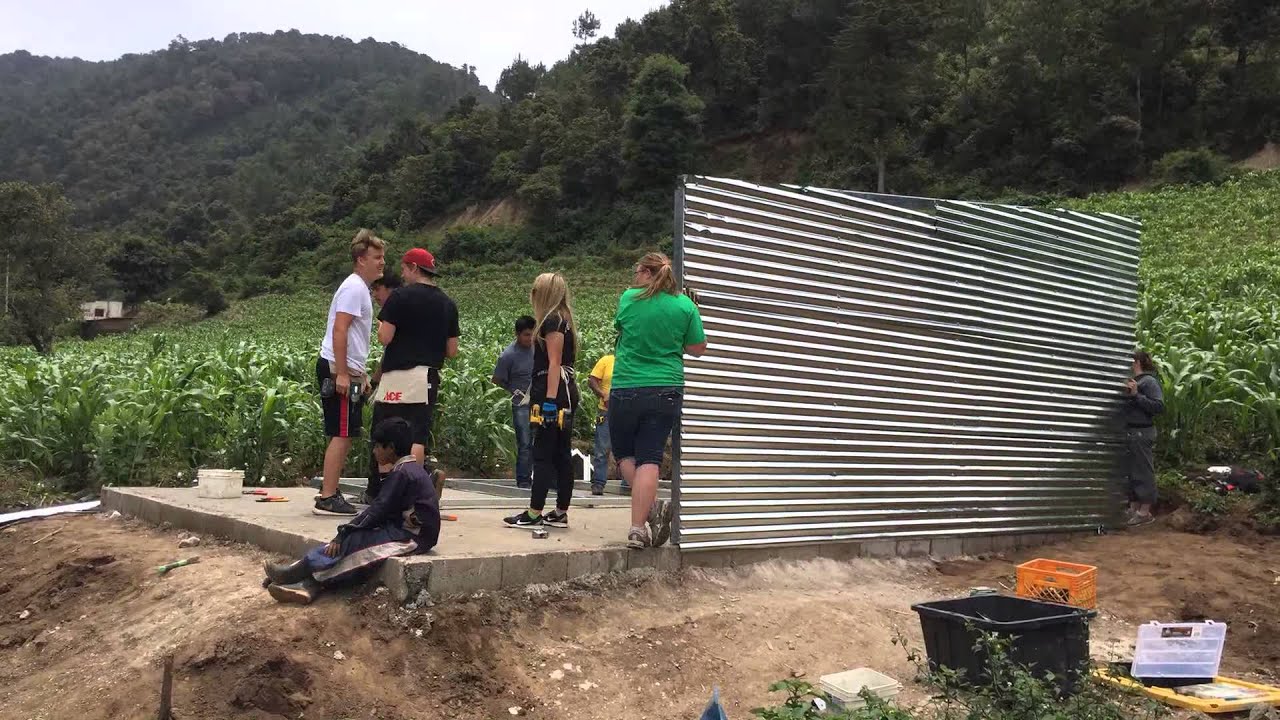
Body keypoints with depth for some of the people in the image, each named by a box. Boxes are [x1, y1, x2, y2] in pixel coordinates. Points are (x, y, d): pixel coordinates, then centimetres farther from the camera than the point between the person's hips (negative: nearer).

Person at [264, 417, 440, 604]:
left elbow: (378, 510, -18)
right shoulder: (412, 468, 14)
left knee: (351, 541, -16)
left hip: (412, 536, -9)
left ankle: (297, 572, -5)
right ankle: (311, 584, -16)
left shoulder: (401, 473, -16)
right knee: (348, 539, -4)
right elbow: (383, 510, 13)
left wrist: (343, 534, -13)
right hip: (408, 529, 9)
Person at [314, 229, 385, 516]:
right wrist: (342, 373, -24)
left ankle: (329, 492, 20)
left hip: (347, 371, 10)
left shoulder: (359, 288, 20)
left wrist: (360, 374, 27)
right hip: (338, 370, -10)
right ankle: (328, 498, -7)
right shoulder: (354, 288, -12)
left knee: (343, 435, 13)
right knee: (342, 434, -9)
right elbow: (339, 331, -21)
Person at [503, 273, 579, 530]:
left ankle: (534, 513, -3)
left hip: (553, 393, -10)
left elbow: (554, 363, -17)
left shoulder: (552, 321, -10)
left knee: (543, 454, -6)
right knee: (562, 454, 9)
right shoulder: (563, 320, 19)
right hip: (567, 393, 10)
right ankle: (561, 513, 14)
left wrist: (549, 400, -21)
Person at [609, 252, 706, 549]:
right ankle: (638, 528, -4)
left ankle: (652, 508, 1)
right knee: (649, 458, 2)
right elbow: (698, 348, 5)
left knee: (624, 454, 16)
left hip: (626, 389, -1)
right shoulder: (685, 305, -1)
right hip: (667, 390, 1)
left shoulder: (629, 298, -2)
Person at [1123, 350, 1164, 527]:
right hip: (1130, 432, 9)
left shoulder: (1149, 381, -9)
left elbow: (1159, 406, -17)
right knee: (1131, 472, 13)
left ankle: (1145, 512, 4)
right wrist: (1126, 393, 7)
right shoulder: (1134, 380, 14)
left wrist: (1136, 395, -20)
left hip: (1142, 433, -9)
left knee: (1143, 472, -2)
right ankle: (1133, 508, 22)